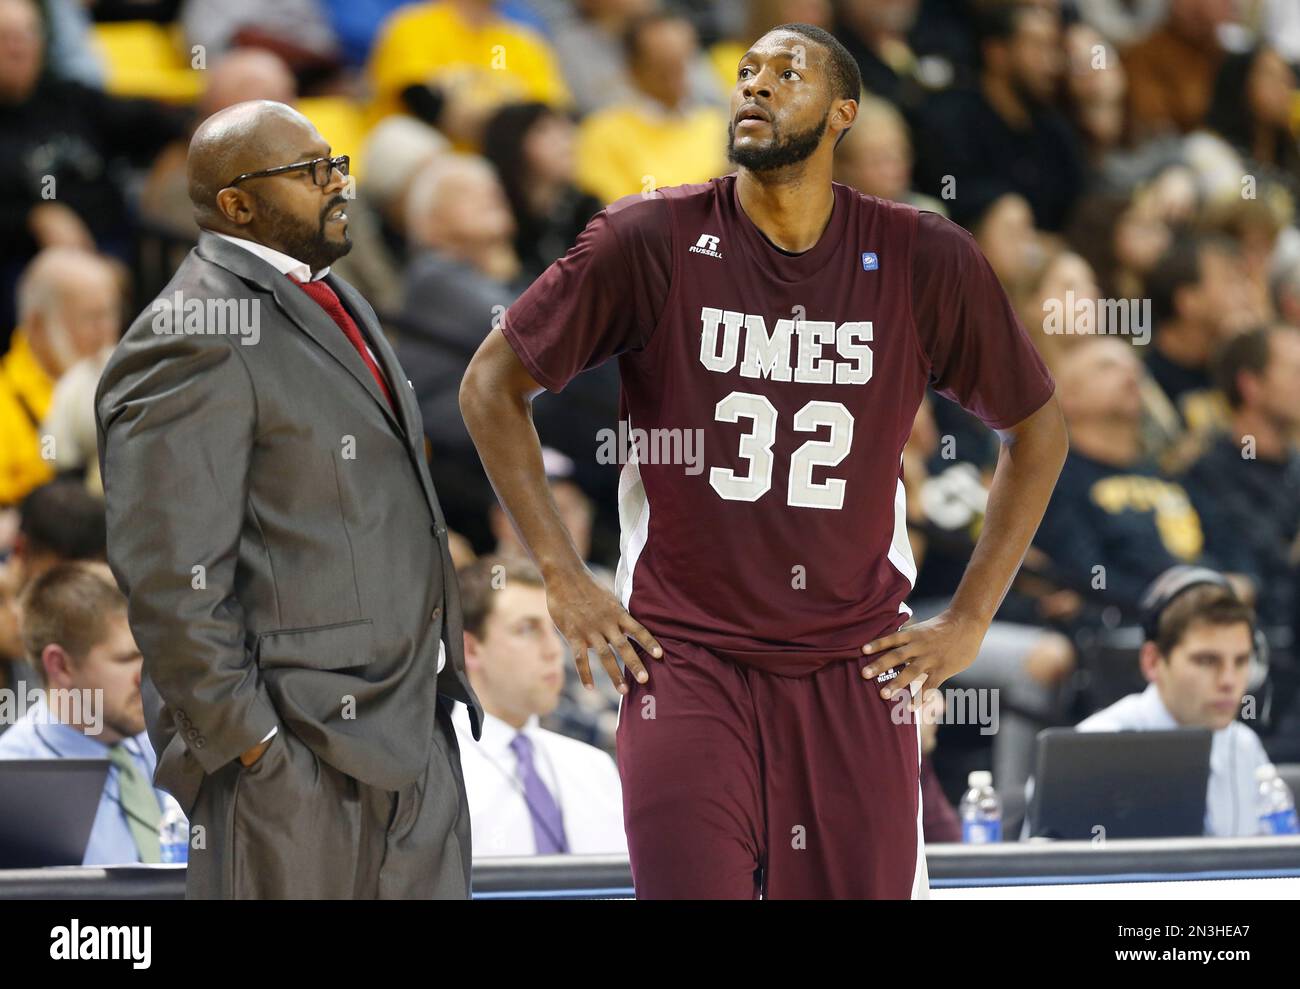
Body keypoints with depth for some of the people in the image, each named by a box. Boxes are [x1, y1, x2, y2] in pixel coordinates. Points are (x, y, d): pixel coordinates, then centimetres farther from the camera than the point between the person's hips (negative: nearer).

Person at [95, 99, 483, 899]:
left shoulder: (332, 304, 17)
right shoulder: (195, 344, -14)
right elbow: (171, 575, -20)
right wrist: (244, 738, -20)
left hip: (412, 725, 9)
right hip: (295, 744, -9)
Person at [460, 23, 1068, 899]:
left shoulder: (922, 261, -1)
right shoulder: (653, 241, -6)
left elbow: (1036, 426, 11)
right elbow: (493, 383, 3)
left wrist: (971, 620, 6)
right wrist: (564, 578, -1)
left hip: (855, 665, 2)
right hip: (686, 660, -1)